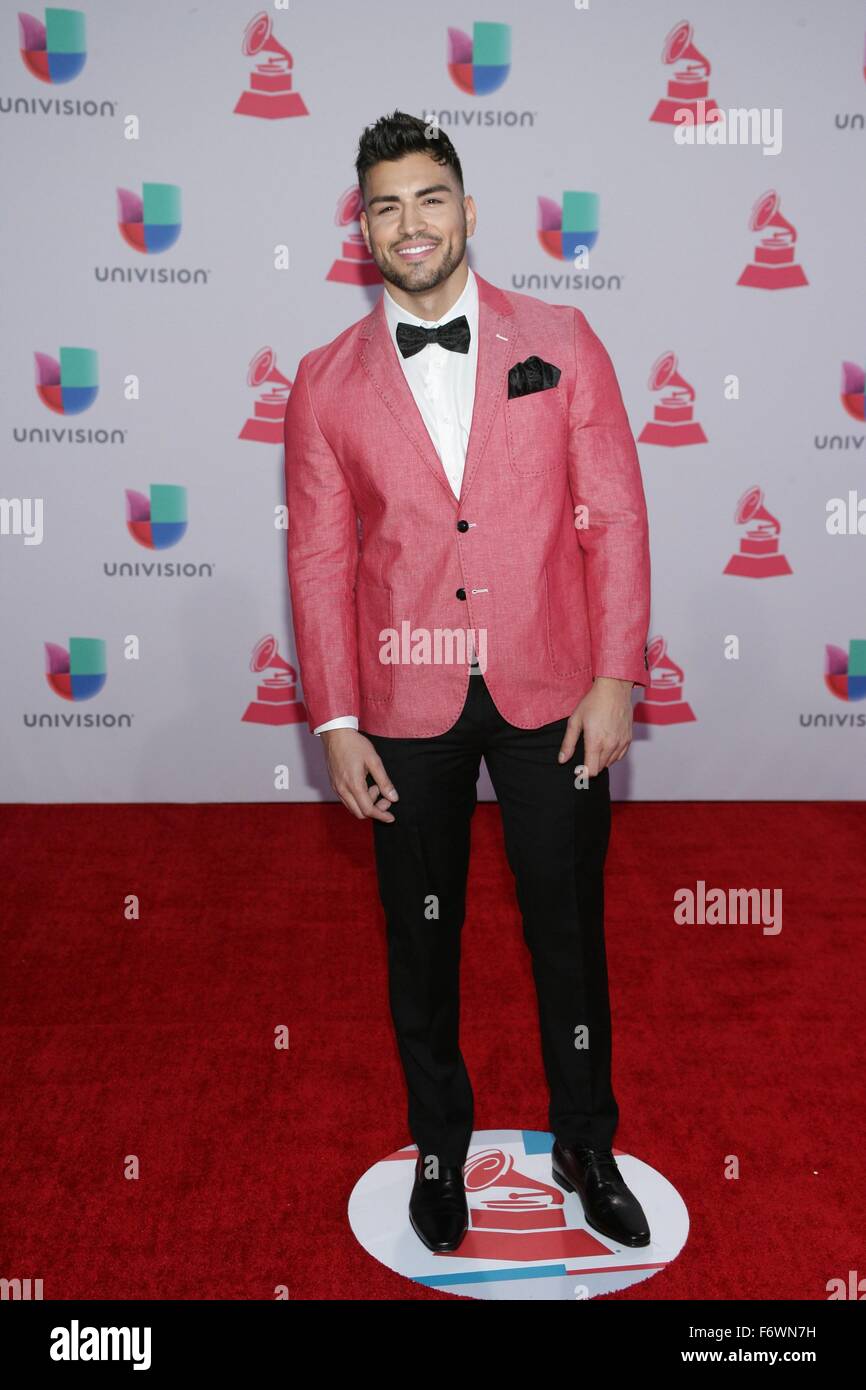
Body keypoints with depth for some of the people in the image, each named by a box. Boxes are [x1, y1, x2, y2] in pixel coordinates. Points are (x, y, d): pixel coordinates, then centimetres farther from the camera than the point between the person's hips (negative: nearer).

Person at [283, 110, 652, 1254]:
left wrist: (615, 677, -7)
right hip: (407, 703, 1)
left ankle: (586, 1147, 33)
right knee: (421, 940, 14)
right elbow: (319, 558, 2)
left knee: (569, 931, 11)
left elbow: (615, 515, -1)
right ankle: (441, 1149, 36)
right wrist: (337, 722, -3)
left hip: (550, 693, 0)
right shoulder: (328, 380, 3)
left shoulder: (559, 342, 2)